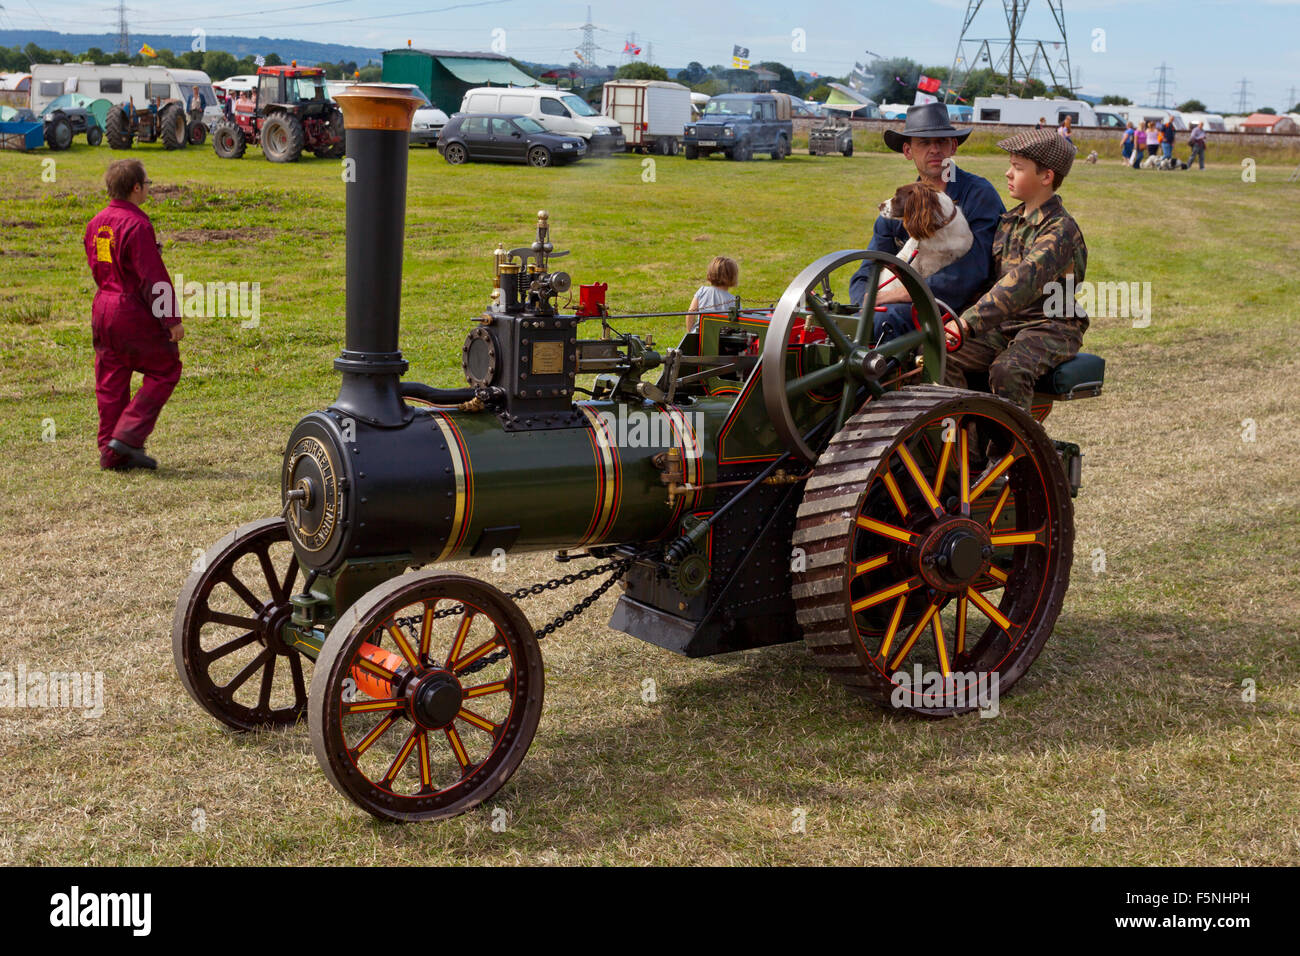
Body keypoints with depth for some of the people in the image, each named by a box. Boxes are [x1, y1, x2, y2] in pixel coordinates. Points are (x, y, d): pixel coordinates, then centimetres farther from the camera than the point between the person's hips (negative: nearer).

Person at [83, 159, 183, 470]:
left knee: (111, 382, 12)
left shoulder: (96, 223, 10)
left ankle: (111, 451, 15)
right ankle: (128, 436, -2)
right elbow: (153, 276, -19)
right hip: (134, 313, -8)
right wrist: (172, 319, -15)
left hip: (103, 309, 8)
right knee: (165, 368, 6)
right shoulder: (137, 224, -17)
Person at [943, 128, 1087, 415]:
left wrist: (968, 321, -40)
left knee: (1008, 371, -37)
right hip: (1005, 325, 7)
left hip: (1049, 327, -7)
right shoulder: (1009, 222, 13)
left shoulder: (1061, 230, -15)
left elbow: (1024, 282, -30)